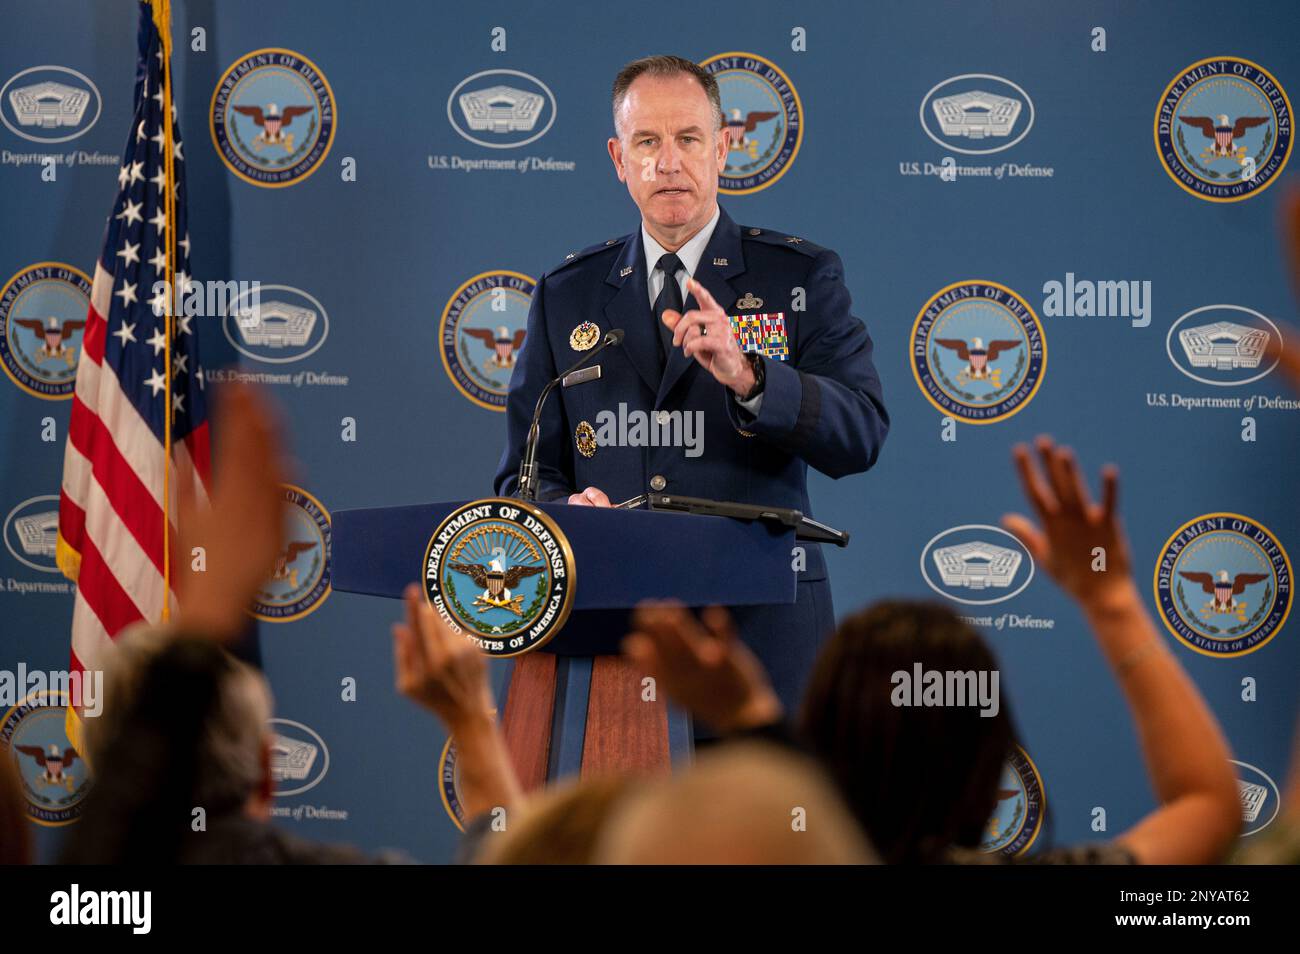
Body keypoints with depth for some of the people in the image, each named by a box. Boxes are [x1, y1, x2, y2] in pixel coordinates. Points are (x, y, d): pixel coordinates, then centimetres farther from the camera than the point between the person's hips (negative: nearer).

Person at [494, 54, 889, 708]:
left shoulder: (803, 277, 7)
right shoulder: (566, 296, 14)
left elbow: (862, 435, -6)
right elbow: (525, 472, 12)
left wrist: (748, 377, -22)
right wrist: (567, 509, -12)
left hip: (762, 628, -1)